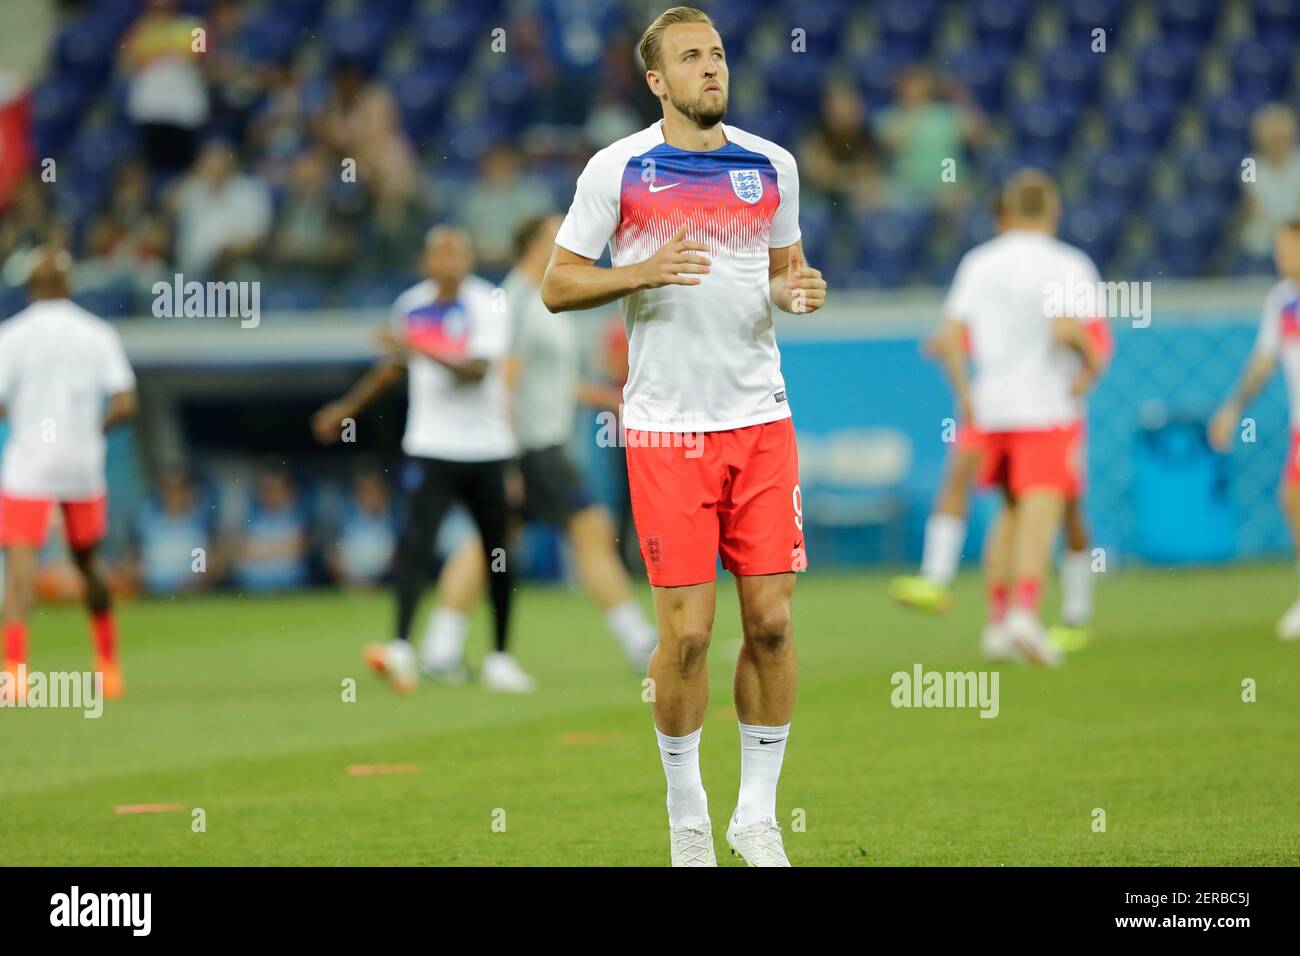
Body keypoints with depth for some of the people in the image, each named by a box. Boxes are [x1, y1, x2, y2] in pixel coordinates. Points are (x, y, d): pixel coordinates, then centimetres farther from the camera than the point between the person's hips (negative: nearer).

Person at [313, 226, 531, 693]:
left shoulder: (488, 304, -6)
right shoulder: (411, 305, 7)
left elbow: (479, 369, -20)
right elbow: (395, 365, 25)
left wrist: (423, 351, -30)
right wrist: (349, 407, 27)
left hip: (485, 447, -2)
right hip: (430, 446, 2)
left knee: (496, 546, 6)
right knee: (417, 536, -18)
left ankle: (500, 658, 20)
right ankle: (401, 646, -28)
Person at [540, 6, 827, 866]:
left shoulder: (772, 166, 8)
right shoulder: (619, 169, -2)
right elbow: (557, 285, 0)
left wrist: (800, 289, -3)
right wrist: (643, 272, -16)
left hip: (761, 418, 3)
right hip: (667, 429, -3)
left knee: (771, 620, -1)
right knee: (687, 632, -4)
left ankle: (757, 814, 12)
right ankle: (687, 814, 13)